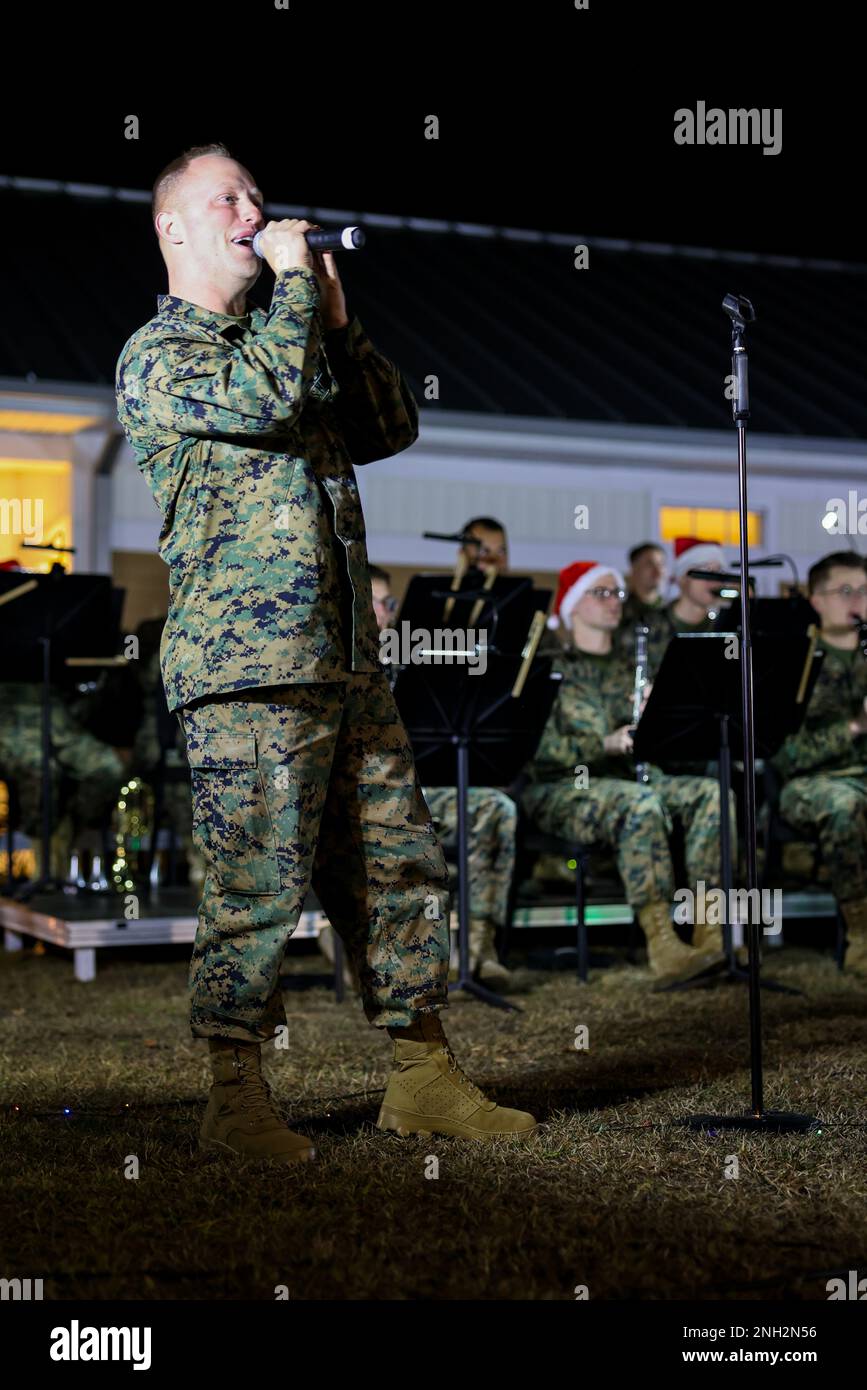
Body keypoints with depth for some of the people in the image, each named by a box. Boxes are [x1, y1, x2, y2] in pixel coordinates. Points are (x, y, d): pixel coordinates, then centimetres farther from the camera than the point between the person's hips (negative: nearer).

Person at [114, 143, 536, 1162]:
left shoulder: (282, 340, 25)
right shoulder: (156, 354, 1)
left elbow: (392, 426, 20)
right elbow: (267, 396, -18)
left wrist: (336, 322, 11)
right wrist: (296, 279, -4)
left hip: (348, 665, 8)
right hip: (247, 669, -8)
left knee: (398, 869, 9)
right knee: (257, 887, -6)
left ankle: (424, 1082, 18)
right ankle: (235, 1103, 6)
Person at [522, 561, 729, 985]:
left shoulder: (625, 666, 18)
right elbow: (534, 746, -14)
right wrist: (605, 744, -26)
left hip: (622, 779, 6)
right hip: (560, 789, -6)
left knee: (710, 793, -19)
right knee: (643, 803, -36)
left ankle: (708, 931, -25)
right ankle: (663, 946, -40)